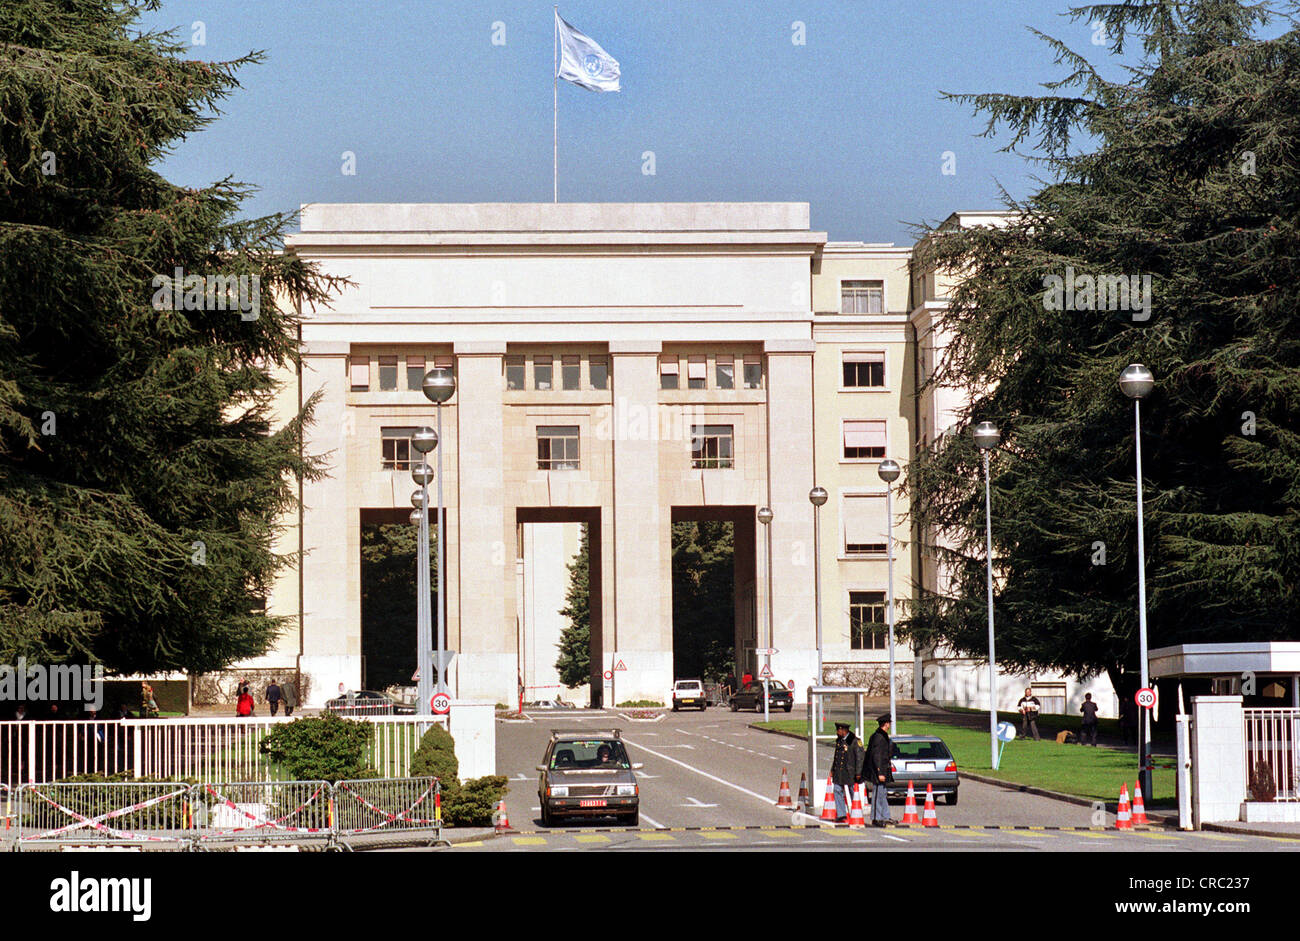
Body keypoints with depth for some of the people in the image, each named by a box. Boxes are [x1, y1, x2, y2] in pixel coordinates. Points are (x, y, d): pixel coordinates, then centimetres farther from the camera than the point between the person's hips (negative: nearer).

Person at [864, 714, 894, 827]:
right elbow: (876, 756, -21)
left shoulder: (882, 736, 14)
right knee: (878, 795, -6)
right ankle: (876, 819, -2)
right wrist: (880, 773, -22)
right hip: (879, 771, -11)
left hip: (883, 770, 11)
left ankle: (885, 817, 20)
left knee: (884, 794, 15)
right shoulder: (879, 737, -18)